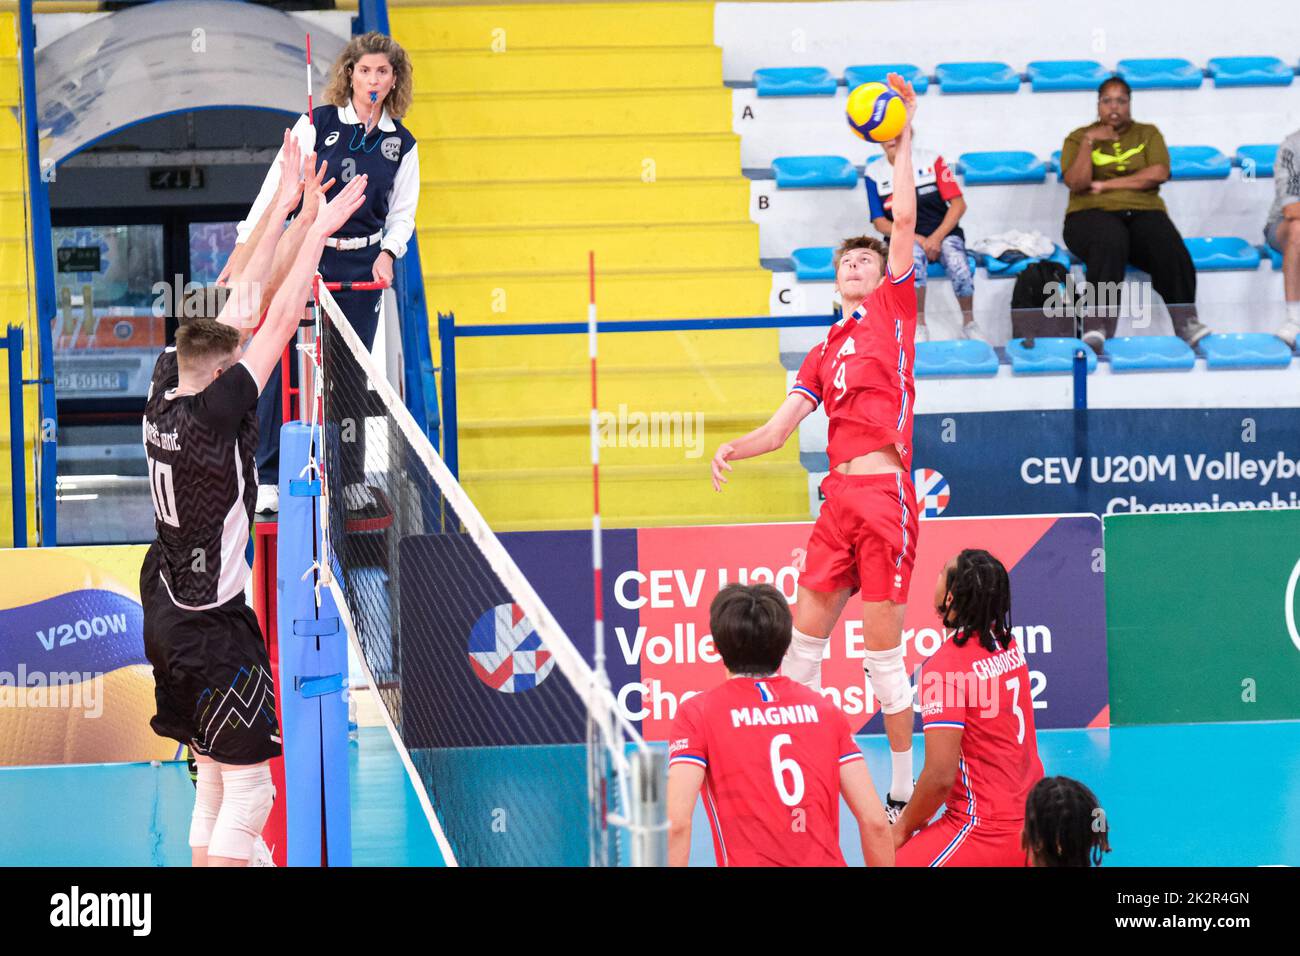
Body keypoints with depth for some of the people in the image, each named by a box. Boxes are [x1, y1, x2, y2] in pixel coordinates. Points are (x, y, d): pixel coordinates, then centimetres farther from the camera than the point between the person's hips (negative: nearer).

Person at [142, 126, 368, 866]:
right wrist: (317, 228, -11)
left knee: (215, 778, 16)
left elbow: (243, 303, 6)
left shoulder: (165, 395, -1)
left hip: (168, 611, 9)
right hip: (211, 626, -9)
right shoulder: (212, 415, -22)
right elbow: (279, 322, -19)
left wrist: (286, 205, 9)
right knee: (249, 788, -5)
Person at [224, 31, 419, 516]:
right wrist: (247, 241, -10)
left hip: (361, 267, 2)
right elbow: (278, 185, -4)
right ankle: (268, 480, -1)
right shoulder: (317, 123, -3)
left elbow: (402, 213, 13)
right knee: (281, 368, -6)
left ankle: (351, 482, 14)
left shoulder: (401, 144, 6)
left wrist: (388, 253, -5)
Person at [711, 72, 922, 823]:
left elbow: (905, 218, -2)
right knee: (804, 635, 7)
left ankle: (905, 788, 4)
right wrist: (734, 449, -3)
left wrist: (905, 135, 1)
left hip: (886, 493, -6)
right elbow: (780, 429, 15)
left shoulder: (896, 307, 6)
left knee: (884, 645, -4)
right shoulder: (825, 352, 20)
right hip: (839, 498, 6)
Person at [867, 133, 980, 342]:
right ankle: (919, 326, -24)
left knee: (957, 262, -31)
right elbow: (880, 222, 0)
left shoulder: (931, 160, -1)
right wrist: (917, 239, -14)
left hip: (943, 232, 0)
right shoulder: (875, 172, 2)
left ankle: (969, 322, -6)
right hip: (904, 238, 0)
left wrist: (937, 238, -16)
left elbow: (958, 204, -3)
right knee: (914, 254, -36)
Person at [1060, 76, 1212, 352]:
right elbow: (1076, 183, 1)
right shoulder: (1078, 138, 17)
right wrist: (1089, 142, -7)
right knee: (1110, 241, -40)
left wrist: (1106, 185, -3)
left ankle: (1184, 321, -37)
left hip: (1143, 213, 2)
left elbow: (1159, 173, 1)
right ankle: (1098, 326, -52)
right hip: (1092, 214, -2)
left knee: (1169, 247, -33)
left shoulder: (1148, 134, 20)